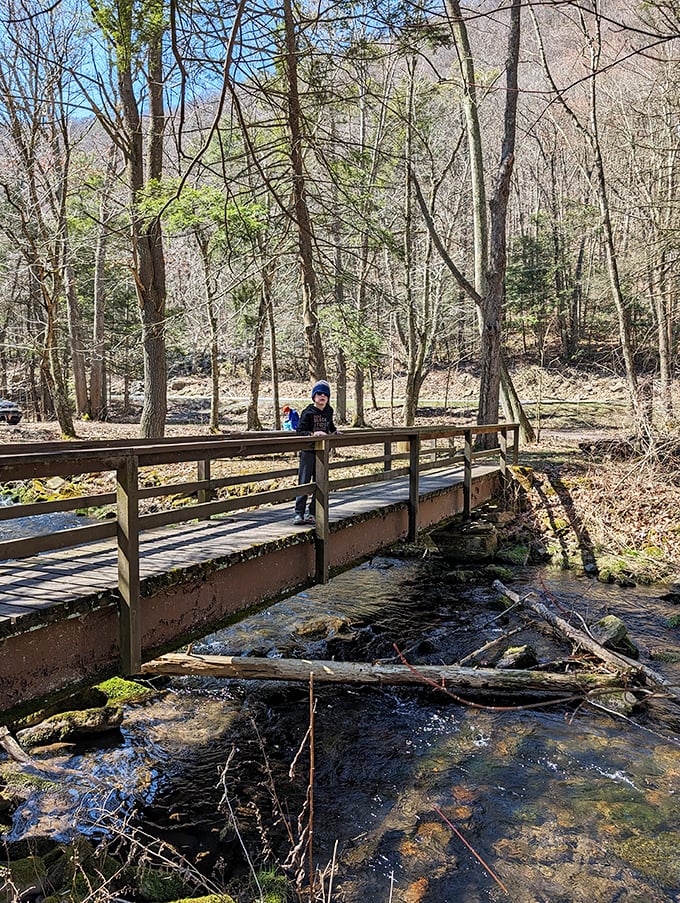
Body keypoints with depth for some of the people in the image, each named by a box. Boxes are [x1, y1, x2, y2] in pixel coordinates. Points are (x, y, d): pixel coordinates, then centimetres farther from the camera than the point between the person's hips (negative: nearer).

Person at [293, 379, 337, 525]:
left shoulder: (328, 412, 8)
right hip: (308, 451, -5)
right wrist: (312, 434, -26)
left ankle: (312, 513, 14)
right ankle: (299, 513, -1)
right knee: (304, 482, -4)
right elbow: (299, 431, -12)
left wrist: (335, 431, 9)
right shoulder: (308, 412, -8)